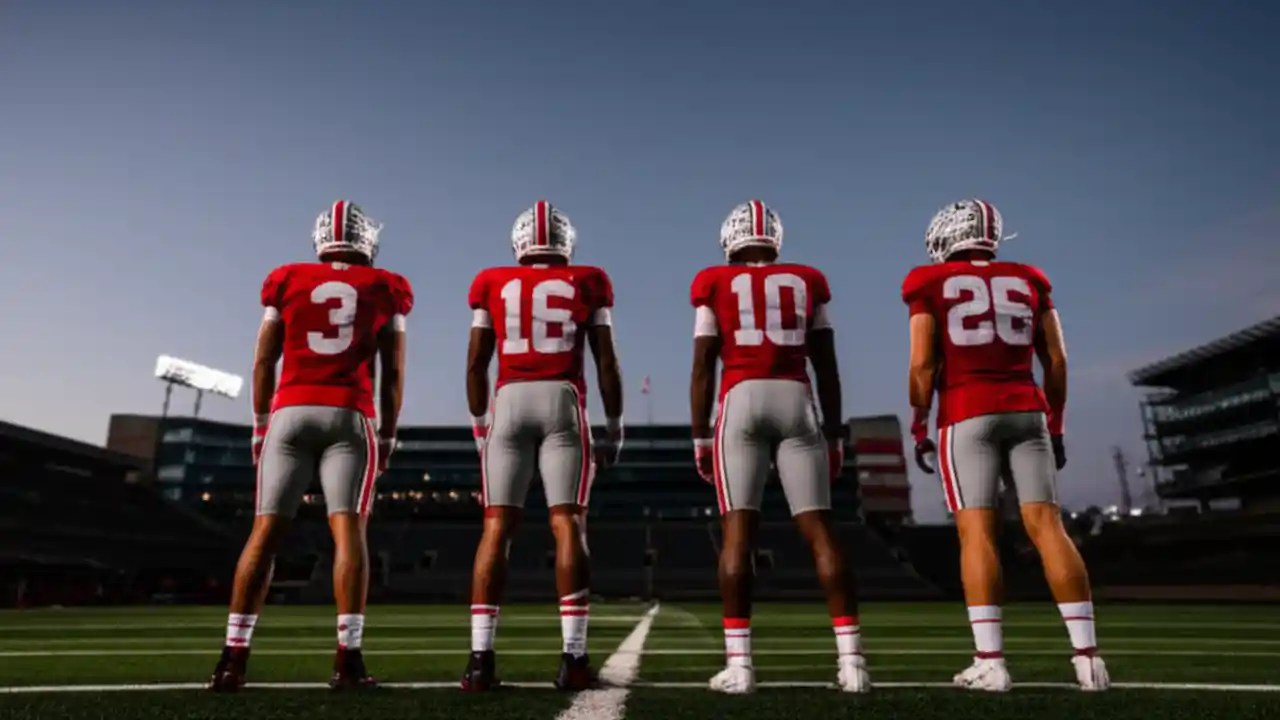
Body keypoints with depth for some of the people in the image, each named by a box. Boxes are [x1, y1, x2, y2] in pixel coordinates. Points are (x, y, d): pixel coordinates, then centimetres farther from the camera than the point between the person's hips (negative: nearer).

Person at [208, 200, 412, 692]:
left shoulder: (287, 281, 12)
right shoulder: (385, 289, 9)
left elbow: (263, 363, 11)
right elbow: (393, 374, 7)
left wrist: (260, 428, 17)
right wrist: (387, 436, 12)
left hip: (291, 414, 2)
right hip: (350, 417, -1)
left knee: (266, 531, 3)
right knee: (348, 529, -7)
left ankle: (233, 657, 4)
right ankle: (348, 659, -11)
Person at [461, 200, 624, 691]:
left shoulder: (492, 284, 15)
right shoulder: (588, 283, 12)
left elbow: (476, 363, 11)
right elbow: (607, 363, 7)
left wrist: (479, 427, 18)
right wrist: (615, 428, 13)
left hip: (509, 403, 1)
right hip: (563, 402, -1)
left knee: (497, 528, 2)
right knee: (568, 525, -3)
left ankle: (480, 658, -1)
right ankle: (574, 658, -5)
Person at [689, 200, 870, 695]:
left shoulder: (715, 284, 12)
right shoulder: (807, 282, 17)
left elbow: (703, 367, 5)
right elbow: (826, 367, 14)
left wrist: (699, 437, 8)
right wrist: (834, 434, 19)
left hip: (742, 403, -1)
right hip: (797, 404, 2)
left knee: (737, 530, -3)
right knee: (819, 530, 2)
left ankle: (739, 664, -5)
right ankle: (851, 659, 1)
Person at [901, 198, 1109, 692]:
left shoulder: (930, 286, 5)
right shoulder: (1029, 281, 16)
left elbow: (923, 364, -4)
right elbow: (1056, 362, 13)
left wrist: (918, 427, 3)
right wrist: (1055, 426, 19)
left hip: (967, 416, -3)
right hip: (1026, 412, 4)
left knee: (976, 531, -5)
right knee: (1047, 526, 1)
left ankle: (990, 662, -7)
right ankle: (1087, 656, 0)